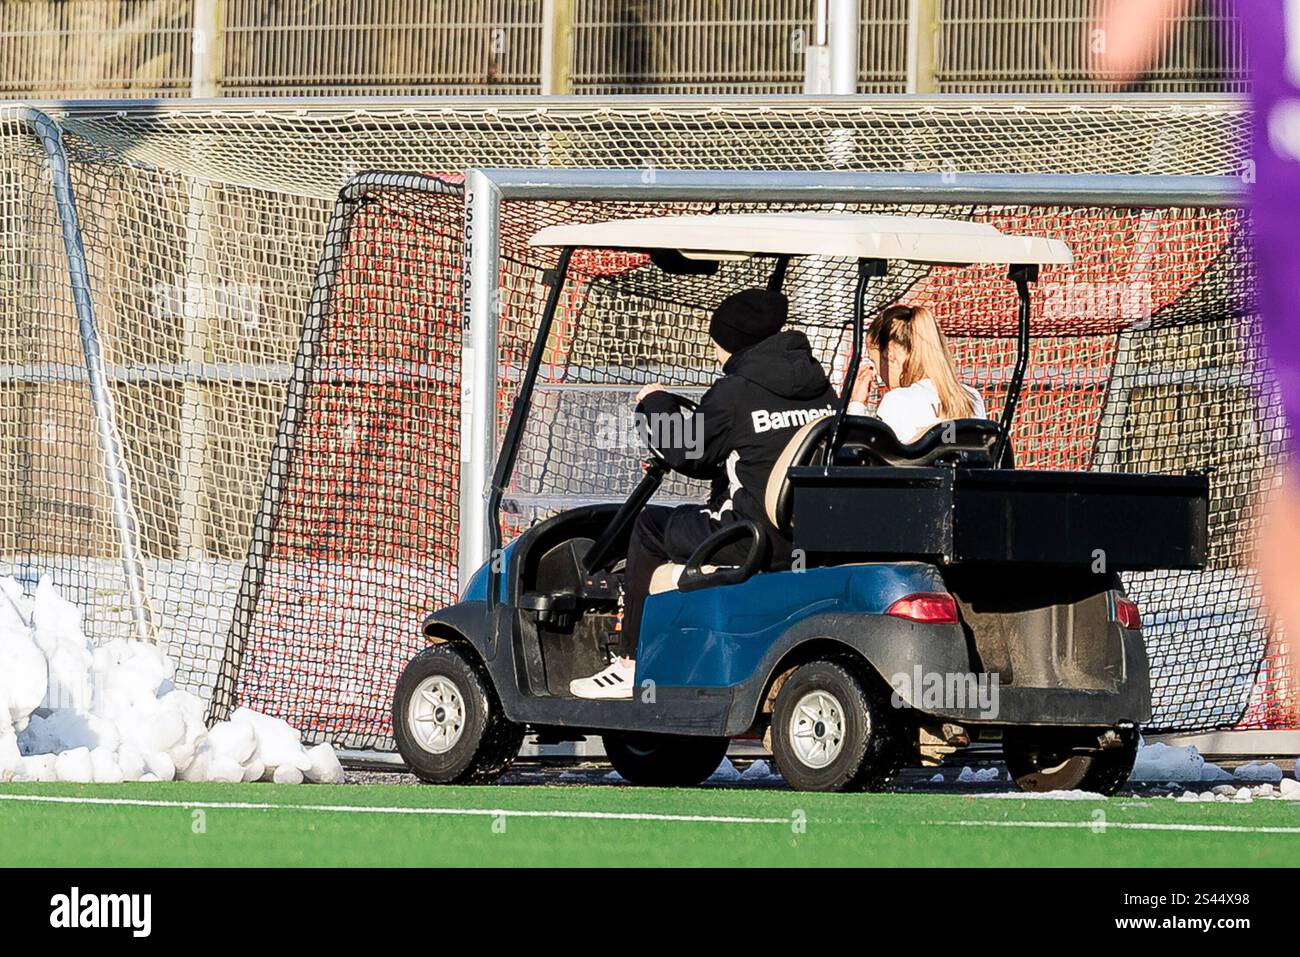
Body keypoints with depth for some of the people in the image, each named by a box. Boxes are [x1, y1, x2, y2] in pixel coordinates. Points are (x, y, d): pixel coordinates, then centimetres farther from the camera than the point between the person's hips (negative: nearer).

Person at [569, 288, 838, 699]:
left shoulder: (734, 392, -11)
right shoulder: (820, 388, 10)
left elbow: (684, 453, 0)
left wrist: (658, 402, 19)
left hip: (757, 539, -8)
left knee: (648, 526, 14)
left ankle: (631, 664, 15)